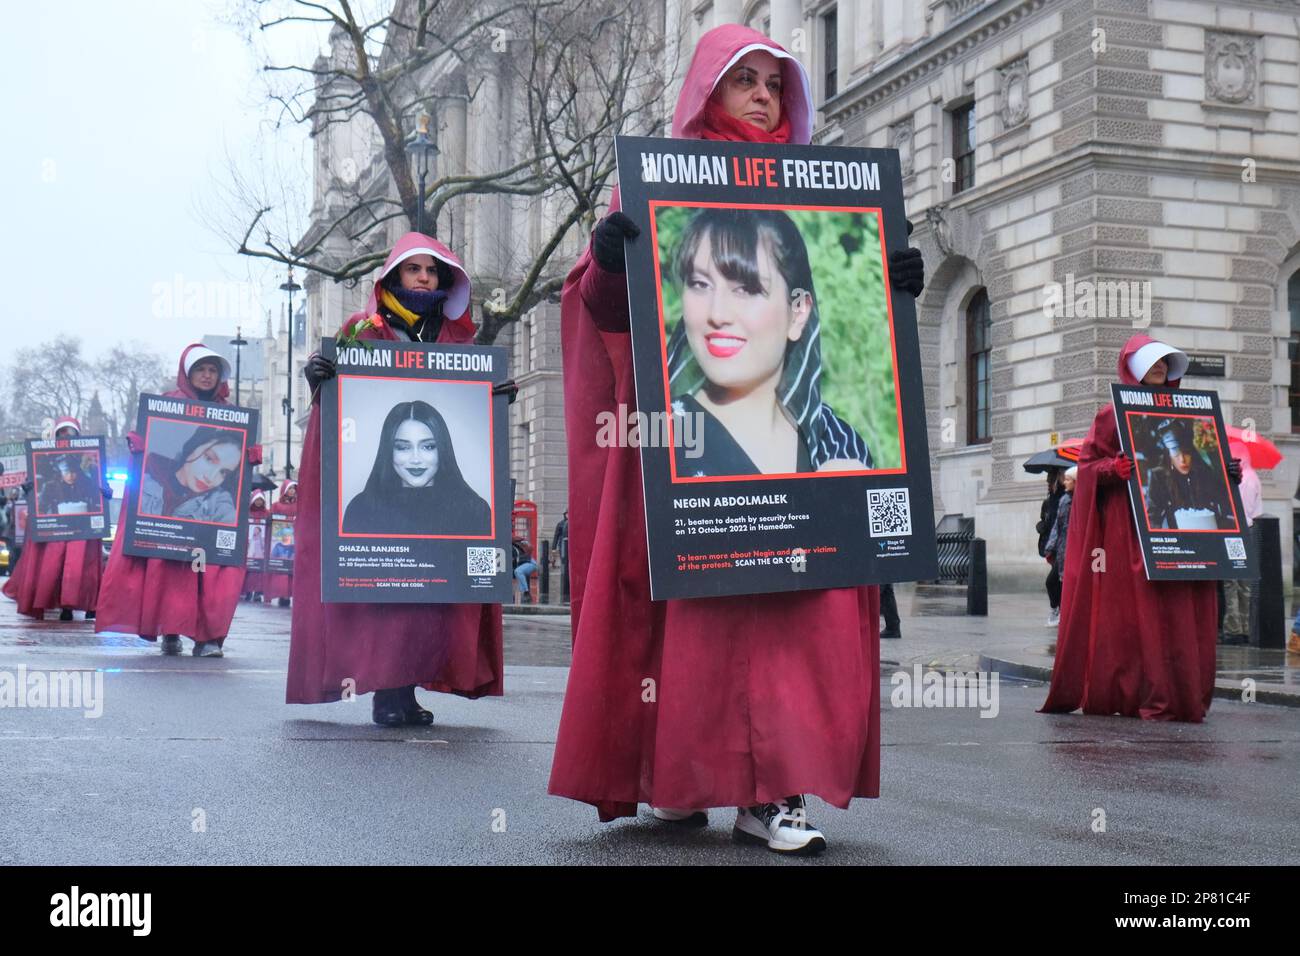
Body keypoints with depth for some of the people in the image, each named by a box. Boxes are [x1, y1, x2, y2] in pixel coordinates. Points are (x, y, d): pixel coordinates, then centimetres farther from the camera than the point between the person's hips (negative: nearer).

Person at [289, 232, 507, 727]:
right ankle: (389, 692, -12)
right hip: (371, 474, -3)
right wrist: (318, 374, -17)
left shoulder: (457, 336, 19)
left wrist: (497, 391, -4)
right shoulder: (362, 328, 11)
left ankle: (404, 689, -3)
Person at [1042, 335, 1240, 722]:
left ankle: (1187, 696, 4)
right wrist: (1115, 468, -21)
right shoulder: (1113, 415, 5)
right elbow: (1087, 465, -2)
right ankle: (1150, 699, -7)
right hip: (1130, 526, -5)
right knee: (1142, 610, -9)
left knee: (1186, 611, 0)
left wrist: (1226, 473, 7)